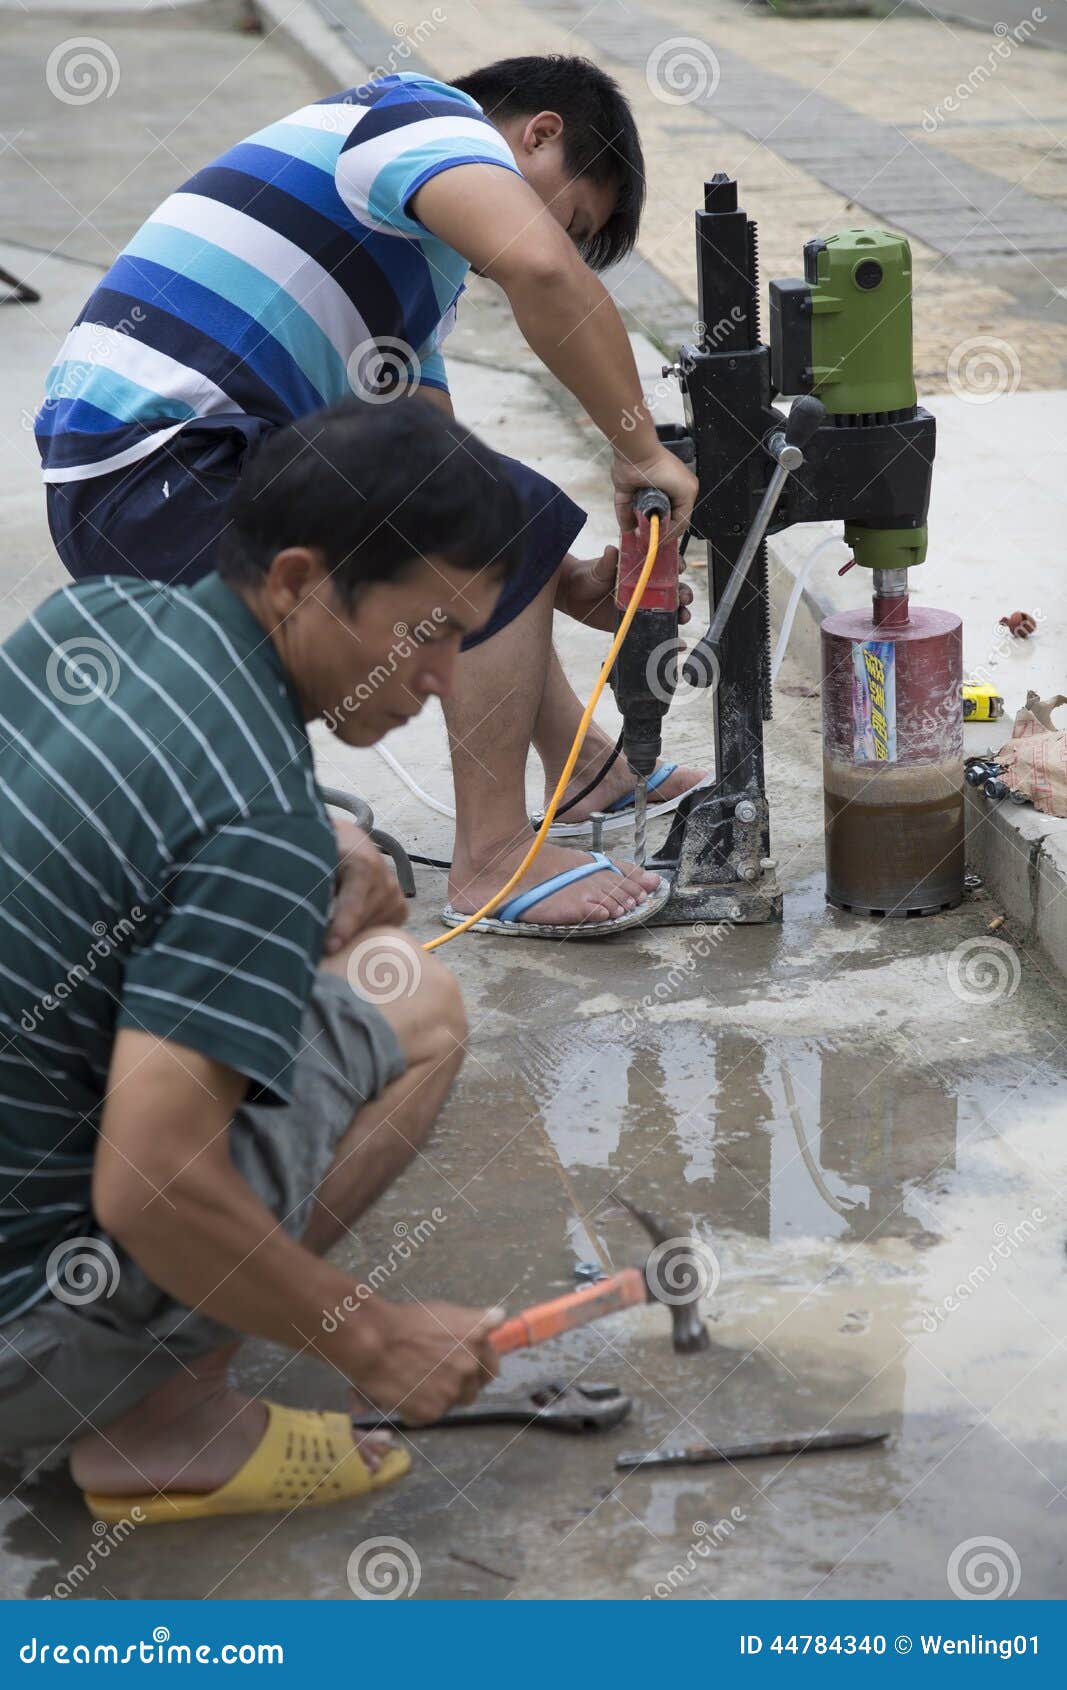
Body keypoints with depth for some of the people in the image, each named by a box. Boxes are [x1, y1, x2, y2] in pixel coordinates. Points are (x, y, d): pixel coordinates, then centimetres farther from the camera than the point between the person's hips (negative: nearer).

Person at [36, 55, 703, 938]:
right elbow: (541, 267, -26)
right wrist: (641, 450, -16)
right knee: (508, 511, -15)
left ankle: (583, 768, 31)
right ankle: (493, 858, -9)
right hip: (156, 476, -11)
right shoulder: (433, 121, -6)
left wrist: (564, 580, 9)